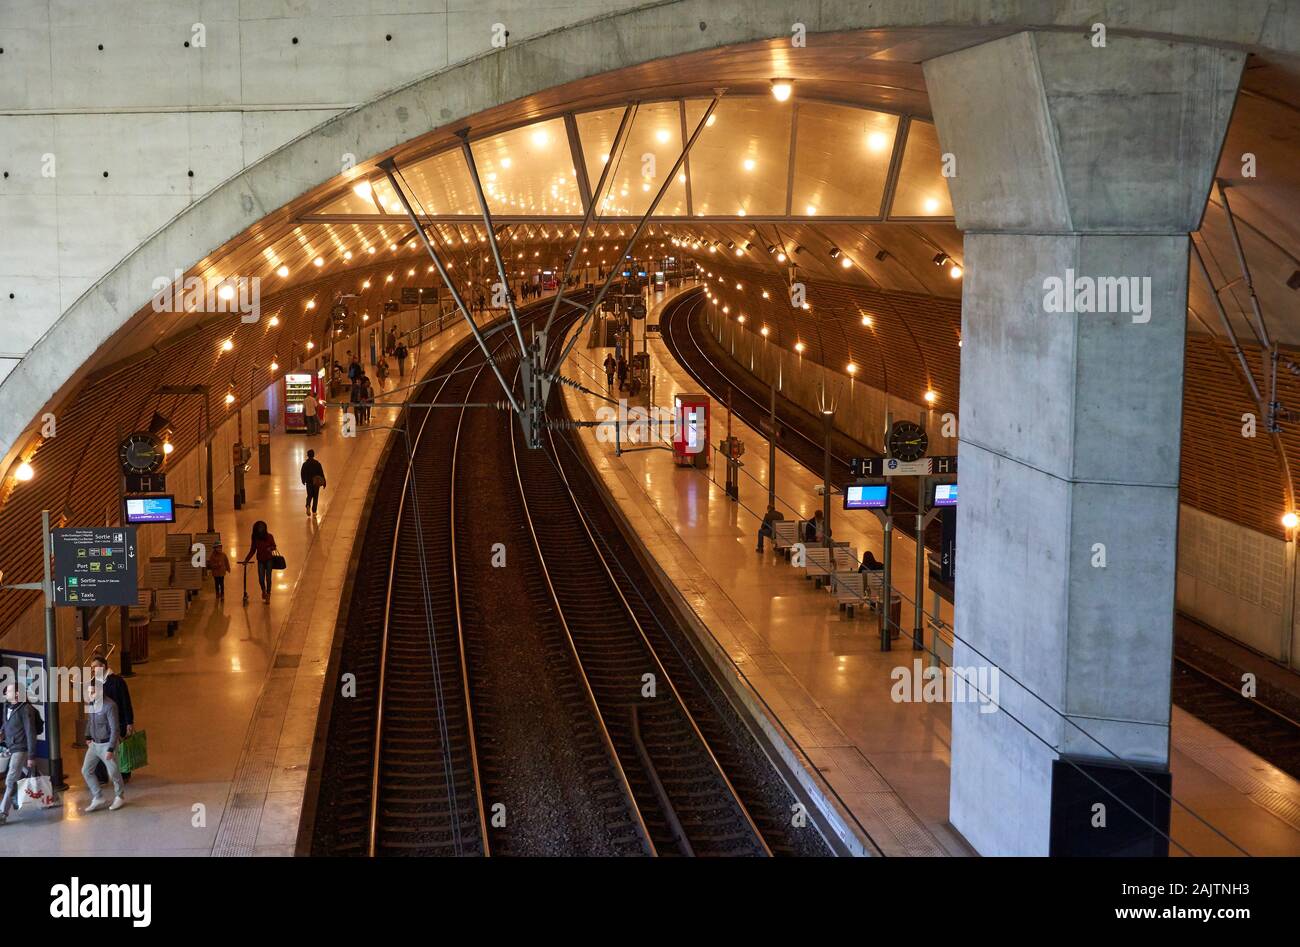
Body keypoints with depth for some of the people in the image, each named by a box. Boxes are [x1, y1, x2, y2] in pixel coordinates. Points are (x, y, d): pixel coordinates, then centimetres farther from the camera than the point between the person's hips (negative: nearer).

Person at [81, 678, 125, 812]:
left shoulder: (109, 705, -23)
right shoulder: (90, 704, -2)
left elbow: (115, 729, -22)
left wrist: (110, 749, -23)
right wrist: (88, 737, 10)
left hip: (107, 744, -7)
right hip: (94, 744, 7)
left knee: (113, 773, 5)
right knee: (86, 770, 5)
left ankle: (120, 797, 27)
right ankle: (98, 798, 17)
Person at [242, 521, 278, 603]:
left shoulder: (269, 537, -6)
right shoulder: (255, 538, -1)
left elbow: (274, 546, 3)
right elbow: (252, 550, 5)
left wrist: (270, 548, -21)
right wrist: (246, 559, -2)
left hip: (268, 560, -2)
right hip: (260, 560, 2)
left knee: (268, 578, -3)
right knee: (261, 579, -2)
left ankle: (268, 594, 9)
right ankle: (264, 591, 27)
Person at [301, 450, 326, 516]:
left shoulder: (305, 464, -5)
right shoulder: (317, 463, -9)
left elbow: (302, 473, 2)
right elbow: (321, 473, -8)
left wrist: (303, 481, 18)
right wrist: (323, 482, -3)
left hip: (308, 482, 1)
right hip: (316, 482, -1)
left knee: (309, 496, 15)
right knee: (315, 497, 10)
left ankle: (308, 506, -14)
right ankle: (314, 511, 8)